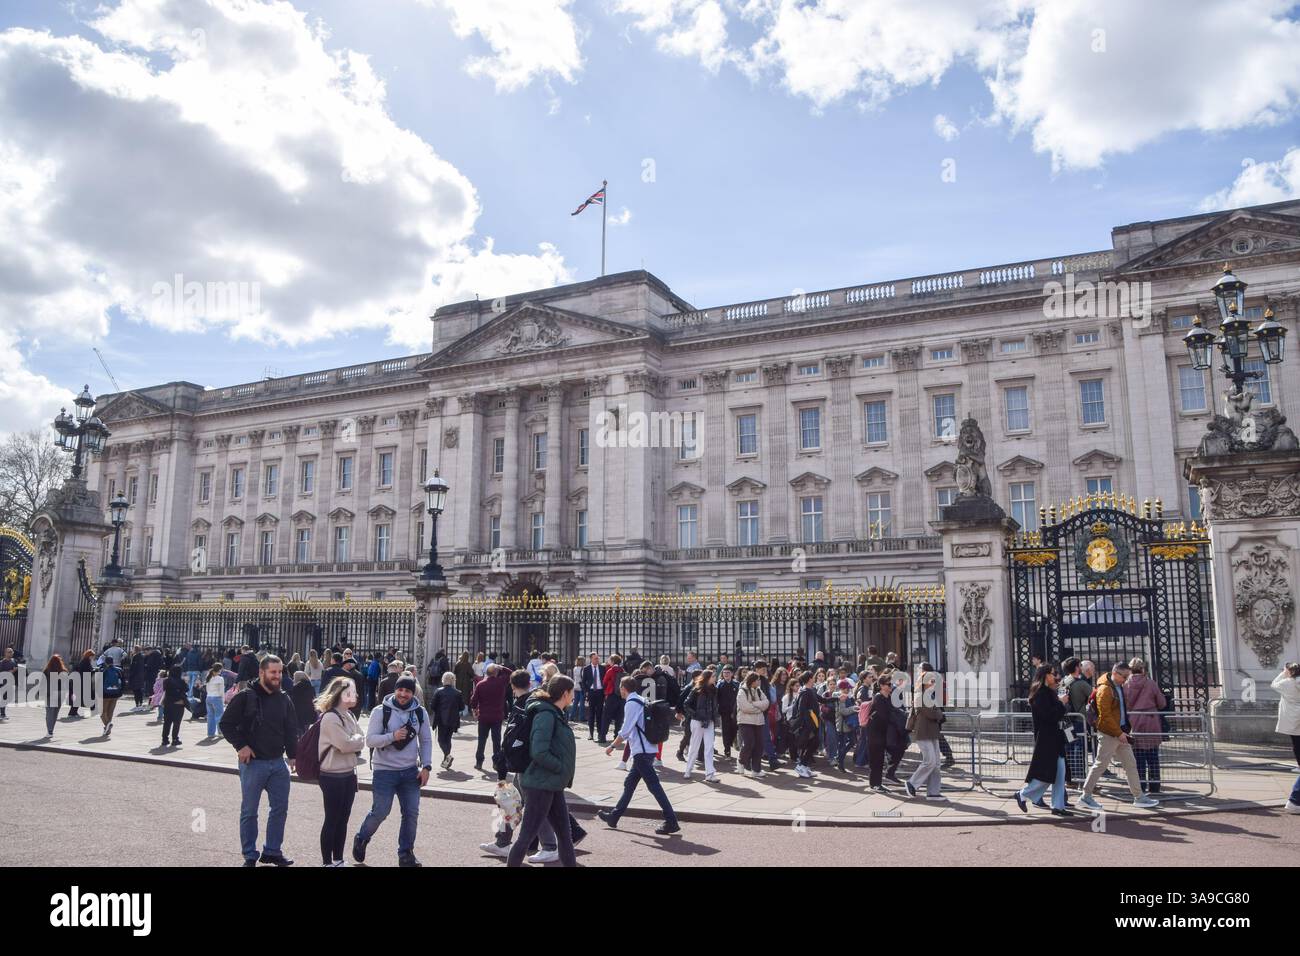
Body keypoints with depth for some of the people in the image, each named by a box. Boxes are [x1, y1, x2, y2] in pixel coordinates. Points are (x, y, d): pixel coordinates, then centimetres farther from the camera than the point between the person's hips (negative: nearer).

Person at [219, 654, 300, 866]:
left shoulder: (284, 699, 6)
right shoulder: (245, 697, -9)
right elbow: (226, 724, -7)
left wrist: (292, 755, 5)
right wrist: (240, 746, -14)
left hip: (278, 762, 5)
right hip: (253, 763, -5)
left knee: (280, 809, 9)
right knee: (249, 811, 5)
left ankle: (272, 851, 23)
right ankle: (250, 856, 18)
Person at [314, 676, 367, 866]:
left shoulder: (349, 715, 10)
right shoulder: (330, 717, -18)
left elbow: (362, 740, 10)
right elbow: (345, 745, -22)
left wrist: (354, 741, -9)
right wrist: (357, 739, -5)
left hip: (349, 774, 8)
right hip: (333, 776, -8)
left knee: (343, 819, 14)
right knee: (332, 820, 2)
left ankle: (338, 860, 24)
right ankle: (327, 862, 13)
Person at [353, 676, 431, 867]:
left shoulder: (420, 713, 2)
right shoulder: (381, 711, -9)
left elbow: (426, 741, 8)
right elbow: (370, 740, -12)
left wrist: (426, 766, 0)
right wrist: (393, 736, -27)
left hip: (410, 771, 4)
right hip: (385, 771, -3)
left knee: (411, 814, 4)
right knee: (380, 812, 2)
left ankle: (406, 854, 19)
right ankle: (361, 839, 31)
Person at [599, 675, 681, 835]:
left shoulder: (631, 704, -14)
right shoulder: (641, 700, 14)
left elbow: (625, 731, -17)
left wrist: (612, 746, -6)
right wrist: (622, 742, 25)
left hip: (642, 752, -10)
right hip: (646, 749, 10)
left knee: (653, 785, -7)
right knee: (629, 783, 17)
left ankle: (671, 822, -6)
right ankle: (614, 816, 27)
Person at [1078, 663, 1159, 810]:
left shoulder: (1119, 687, 12)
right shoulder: (1105, 689, -17)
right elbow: (1105, 715, -20)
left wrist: (1124, 731, 14)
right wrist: (1119, 733, -18)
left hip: (1120, 733, 9)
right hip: (1108, 734, -9)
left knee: (1131, 764, 10)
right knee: (1101, 765, -3)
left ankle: (1139, 797, 18)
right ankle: (1086, 796, 5)